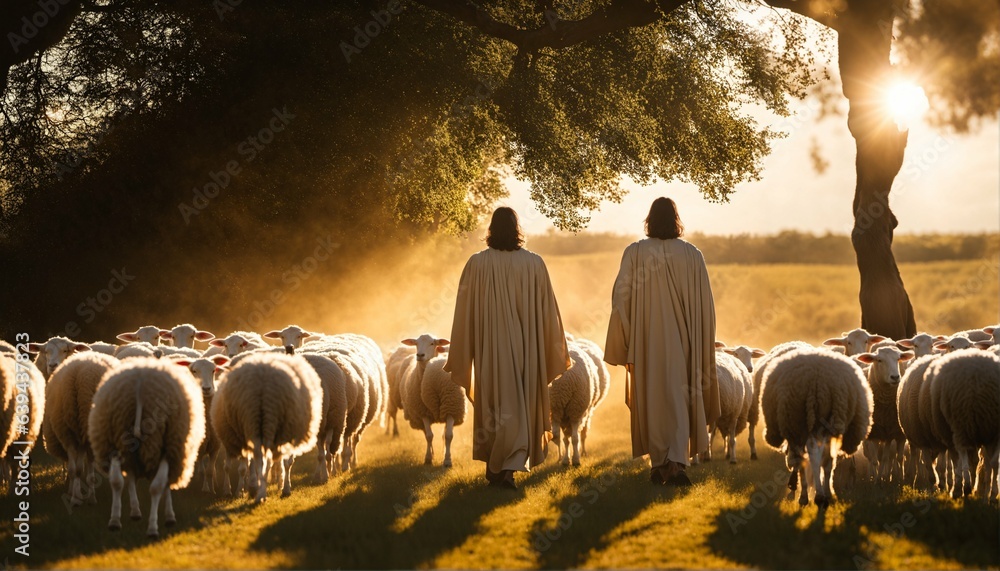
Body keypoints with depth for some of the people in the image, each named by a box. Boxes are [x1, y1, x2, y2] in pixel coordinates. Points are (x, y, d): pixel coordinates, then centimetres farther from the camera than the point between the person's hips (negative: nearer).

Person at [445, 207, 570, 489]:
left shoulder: (477, 264, -8)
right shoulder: (534, 264, -7)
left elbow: (464, 312, -3)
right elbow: (548, 311, -1)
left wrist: (460, 357, 6)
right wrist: (555, 354, 10)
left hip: (490, 348, 0)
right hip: (525, 348, 0)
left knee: (492, 404, 14)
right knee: (520, 406, 9)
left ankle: (493, 467, 21)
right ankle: (509, 466, -1)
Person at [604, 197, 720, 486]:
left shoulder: (635, 253, -6)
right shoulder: (692, 255, -2)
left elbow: (621, 298, -8)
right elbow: (705, 304, 2)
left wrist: (622, 346, 0)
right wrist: (704, 348, 11)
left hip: (646, 342, 0)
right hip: (681, 341, 1)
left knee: (651, 399, 11)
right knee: (679, 398, 3)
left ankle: (658, 464, 15)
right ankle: (677, 461, -15)